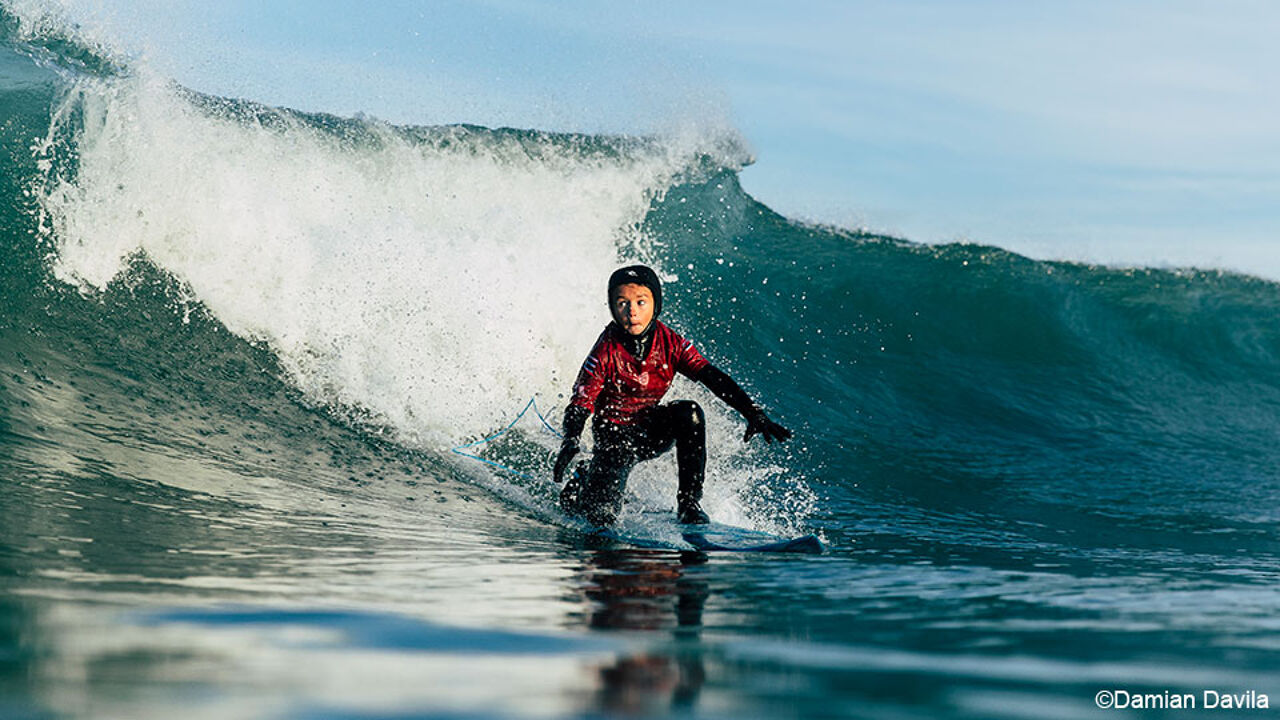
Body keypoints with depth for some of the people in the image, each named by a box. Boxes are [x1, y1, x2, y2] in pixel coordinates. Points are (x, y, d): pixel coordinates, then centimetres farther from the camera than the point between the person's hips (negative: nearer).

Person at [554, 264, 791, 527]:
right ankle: (582, 481, 19)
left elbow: (714, 378, -19)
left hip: (652, 432, 3)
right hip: (614, 436, -3)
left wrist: (753, 413, -32)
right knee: (601, 517, -19)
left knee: (689, 413, -29)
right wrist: (570, 444, -43)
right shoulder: (606, 352, -20)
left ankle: (689, 503, -19)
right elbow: (580, 404, -23)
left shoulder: (671, 344, -13)